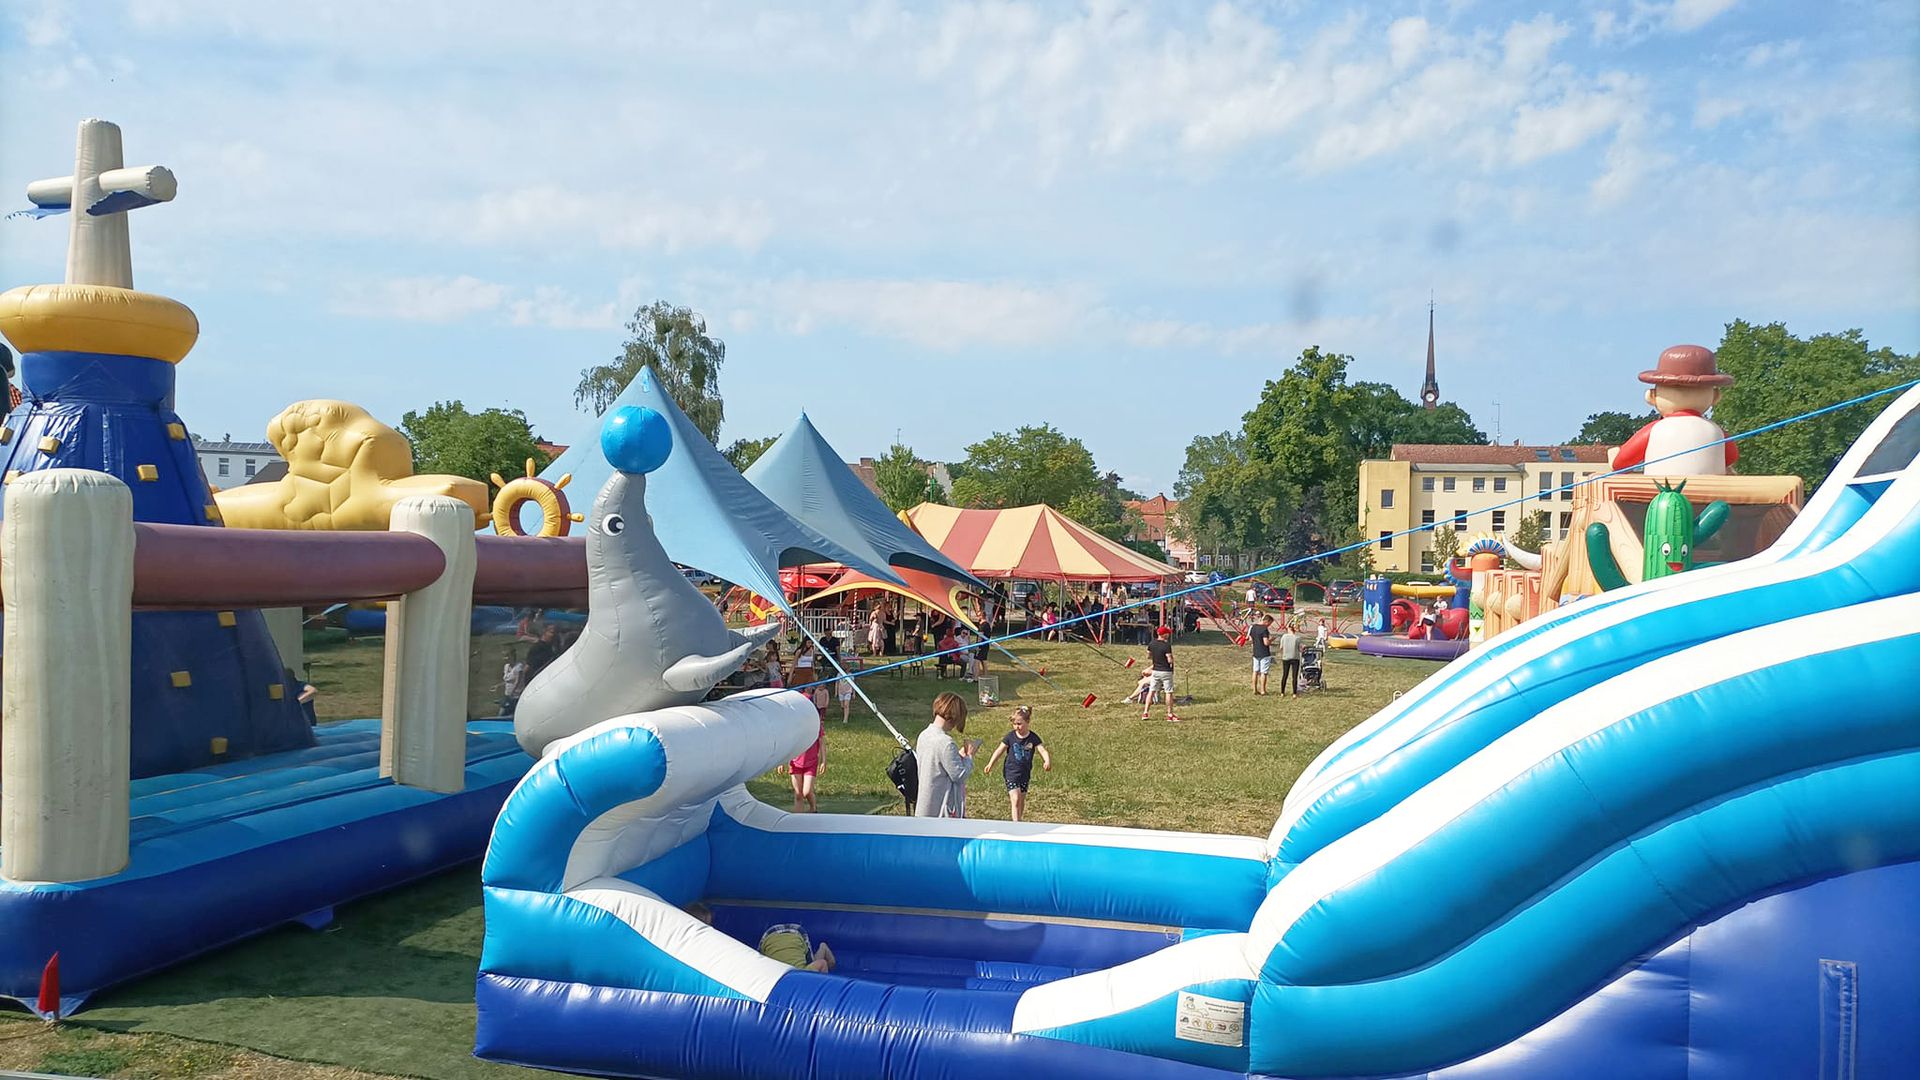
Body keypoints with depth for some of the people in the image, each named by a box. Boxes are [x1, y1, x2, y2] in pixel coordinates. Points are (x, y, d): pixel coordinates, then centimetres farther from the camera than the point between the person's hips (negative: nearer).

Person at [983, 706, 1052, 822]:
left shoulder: (1033, 738, -6)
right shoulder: (1010, 737, -8)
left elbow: (1042, 750, -14)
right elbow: (999, 750, -2)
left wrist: (1047, 761, -34)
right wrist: (990, 763, -10)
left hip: (1025, 773, 3)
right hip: (1011, 772, -3)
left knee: (1022, 800, 16)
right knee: (1015, 799, -12)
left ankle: (1020, 821, 34)